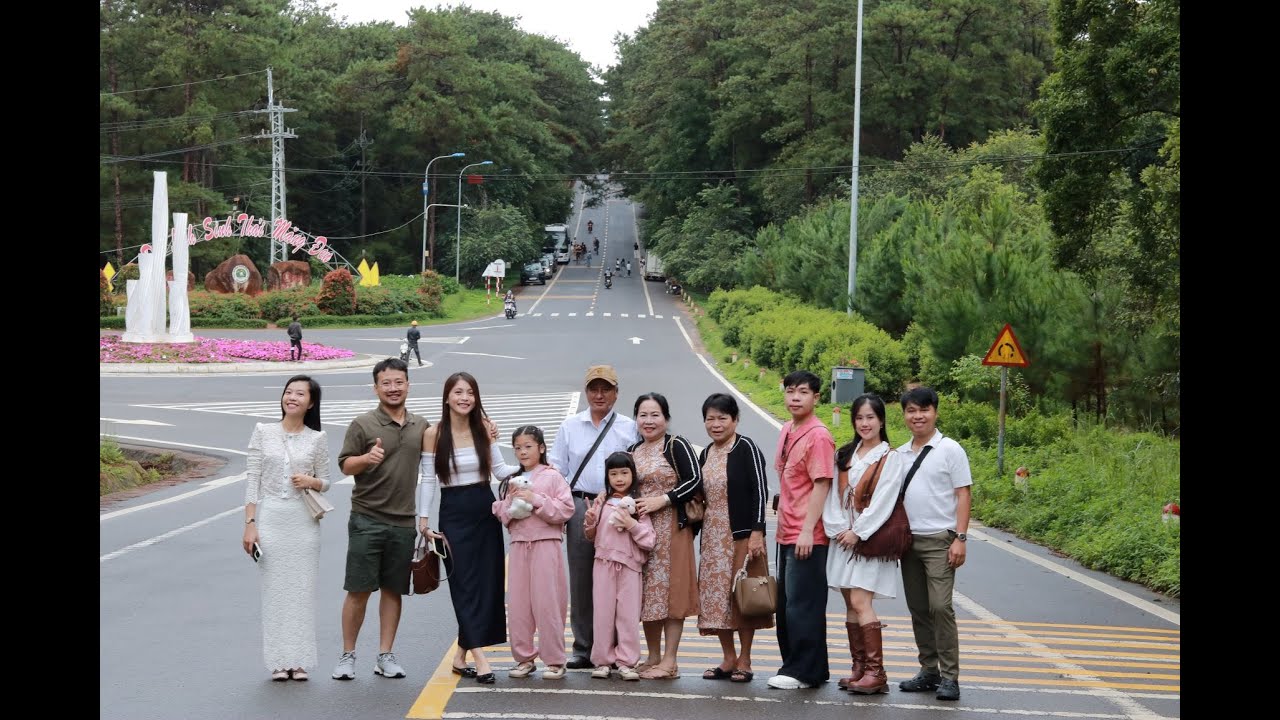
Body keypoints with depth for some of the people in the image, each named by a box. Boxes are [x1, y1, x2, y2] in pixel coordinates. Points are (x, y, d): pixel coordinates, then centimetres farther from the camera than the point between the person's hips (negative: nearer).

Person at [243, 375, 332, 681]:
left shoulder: (317, 439, 5)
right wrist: (250, 523, -3)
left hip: (303, 520, 0)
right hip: (270, 518, 0)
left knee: (301, 588, 2)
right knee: (274, 589, 2)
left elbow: (325, 481, 13)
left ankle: (299, 660, 10)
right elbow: (252, 479, 2)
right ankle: (278, 661, 8)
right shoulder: (263, 432, 4)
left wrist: (311, 481, -10)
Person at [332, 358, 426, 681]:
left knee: (393, 590, 8)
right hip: (367, 519, -3)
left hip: (404, 522, 3)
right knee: (359, 590, -2)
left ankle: (385, 656, 16)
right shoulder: (363, 425, -2)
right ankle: (348, 655, 9)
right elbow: (345, 465, -3)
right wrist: (367, 458, -21)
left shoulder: (421, 426, 10)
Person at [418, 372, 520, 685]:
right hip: (453, 514, -3)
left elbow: (500, 468, 6)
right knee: (465, 583, -7)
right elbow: (428, 479, -1)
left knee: (487, 583, 3)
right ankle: (479, 657, -12)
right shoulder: (433, 434, -3)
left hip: (485, 510, 3)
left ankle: (461, 656, 14)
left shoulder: (483, 429, 4)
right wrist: (423, 518, -6)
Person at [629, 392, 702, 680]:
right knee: (646, 593, 9)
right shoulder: (632, 451, 15)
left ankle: (669, 661, -3)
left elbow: (695, 481, -13)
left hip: (671, 528, -7)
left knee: (670, 590, -6)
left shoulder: (677, 446, -4)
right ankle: (653, 657, 18)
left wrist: (661, 500, -17)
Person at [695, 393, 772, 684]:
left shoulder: (746, 448, -7)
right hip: (713, 537, 7)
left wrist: (757, 532, -17)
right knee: (715, 597, 6)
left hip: (742, 534, -6)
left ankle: (744, 661, 8)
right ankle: (728, 658, 17)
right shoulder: (706, 454, 13)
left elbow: (760, 491, -12)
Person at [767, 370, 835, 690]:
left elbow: (821, 486, -18)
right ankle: (794, 665, 24)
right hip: (787, 533, 9)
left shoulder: (818, 436, -14)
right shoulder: (787, 431, 12)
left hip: (807, 536, -9)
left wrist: (807, 530, -21)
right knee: (786, 604, 15)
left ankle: (805, 671, 3)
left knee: (802, 604, -4)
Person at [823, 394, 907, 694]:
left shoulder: (890, 457, -4)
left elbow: (883, 501, -11)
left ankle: (876, 672, -13)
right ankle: (859, 667, 13)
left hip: (871, 538, -6)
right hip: (843, 537, 6)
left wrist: (857, 532, -13)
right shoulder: (844, 455, 13)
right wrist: (838, 529, -5)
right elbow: (834, 495, 8)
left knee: (860, 602, -15)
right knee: (850, 605, 7)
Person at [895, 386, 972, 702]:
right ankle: (929, 670, 19)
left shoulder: (950, 450, -3)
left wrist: (960, 538, -13)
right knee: (918, 609, 9)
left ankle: (949, 676, -7)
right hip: (908, 540, 6)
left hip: (939, 540, -6)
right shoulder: (899, 454, 12)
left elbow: (963, 495, -5)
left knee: (940, 606, -12)